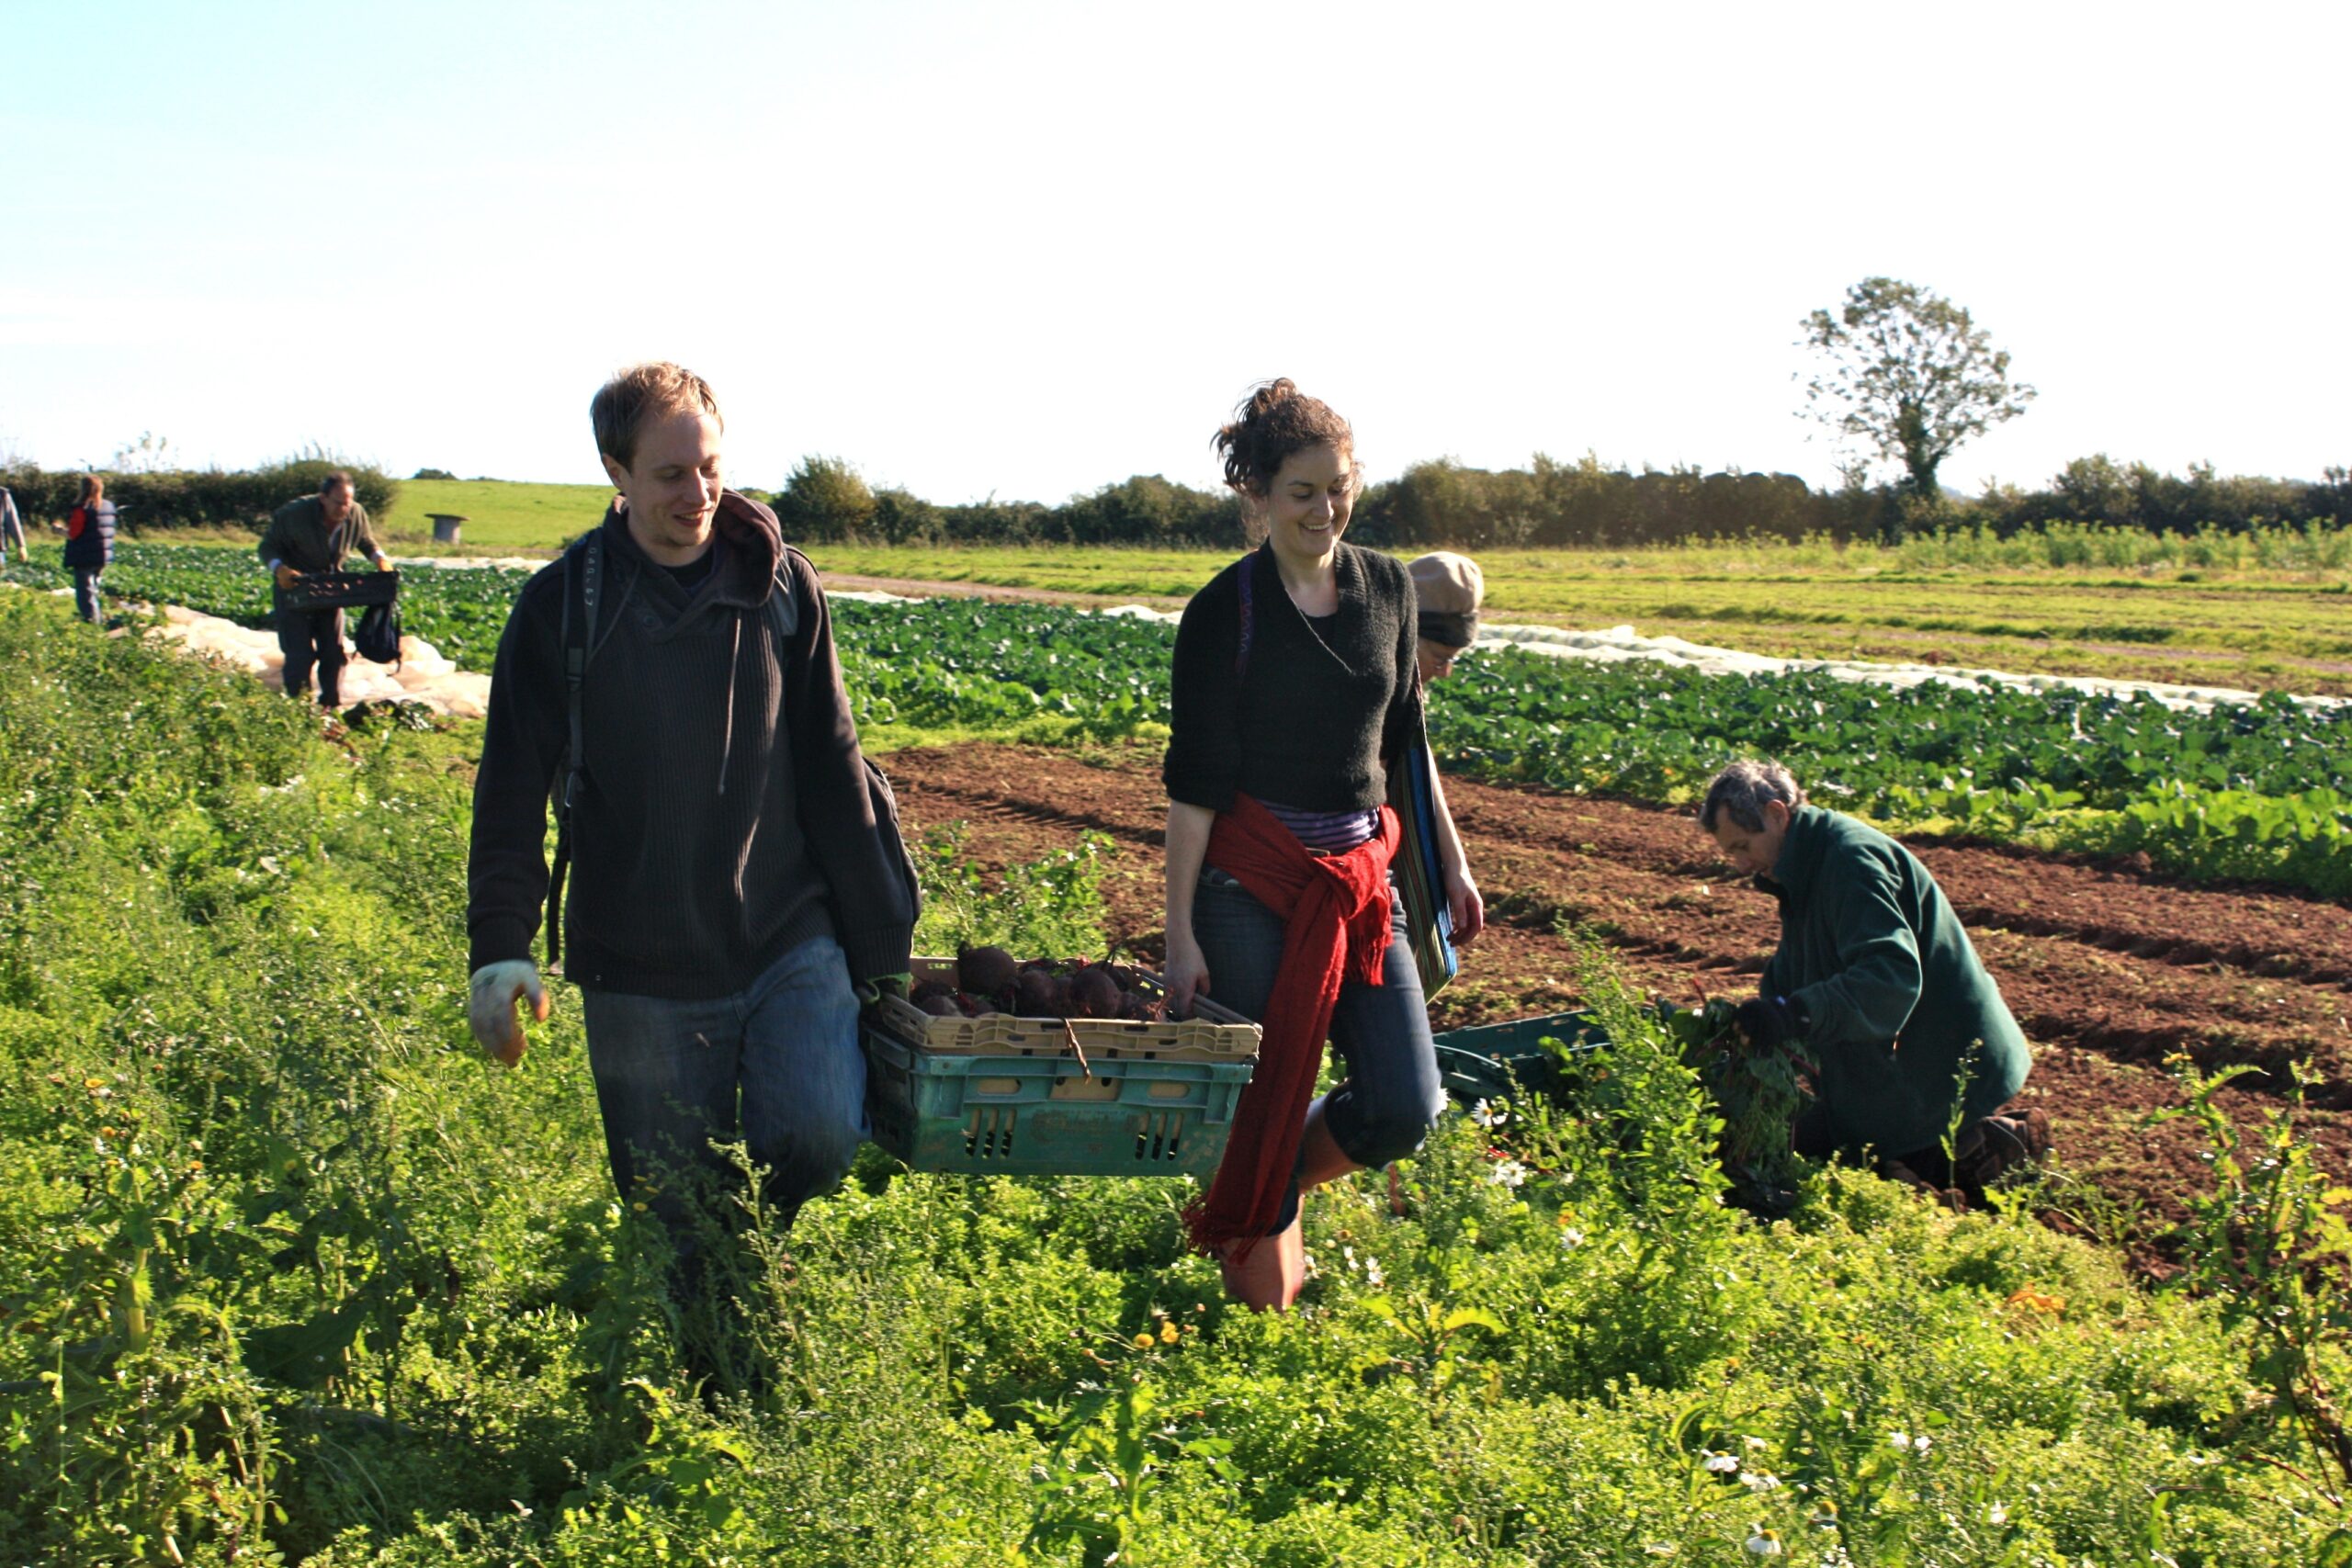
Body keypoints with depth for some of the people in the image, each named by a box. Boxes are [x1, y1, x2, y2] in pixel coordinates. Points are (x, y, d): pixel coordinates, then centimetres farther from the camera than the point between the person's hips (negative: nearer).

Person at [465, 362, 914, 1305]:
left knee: (820, 1136, -20)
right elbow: (514, 789, 0)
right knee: (676, 1217, 5)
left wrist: (881, 943, 5)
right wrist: (500, 946, -11)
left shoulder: (780, 585, 2)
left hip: (792, 943, 0)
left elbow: (832, 771, 6)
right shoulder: (562, 607, -1)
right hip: (641, 972, 0)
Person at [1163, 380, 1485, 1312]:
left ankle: (1273, 1196, 27)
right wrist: (1181, 931, -11)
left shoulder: (1386, 588, 7)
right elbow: (1195, 780, -8)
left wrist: (1451, 861, 17)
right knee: (1267, 1104, 0)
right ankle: (1259, 1306, 18)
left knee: (1405, 1111, -1)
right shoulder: (1224, 611, -8)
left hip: (1363, 878, 5)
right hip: (1253, 885, -5)